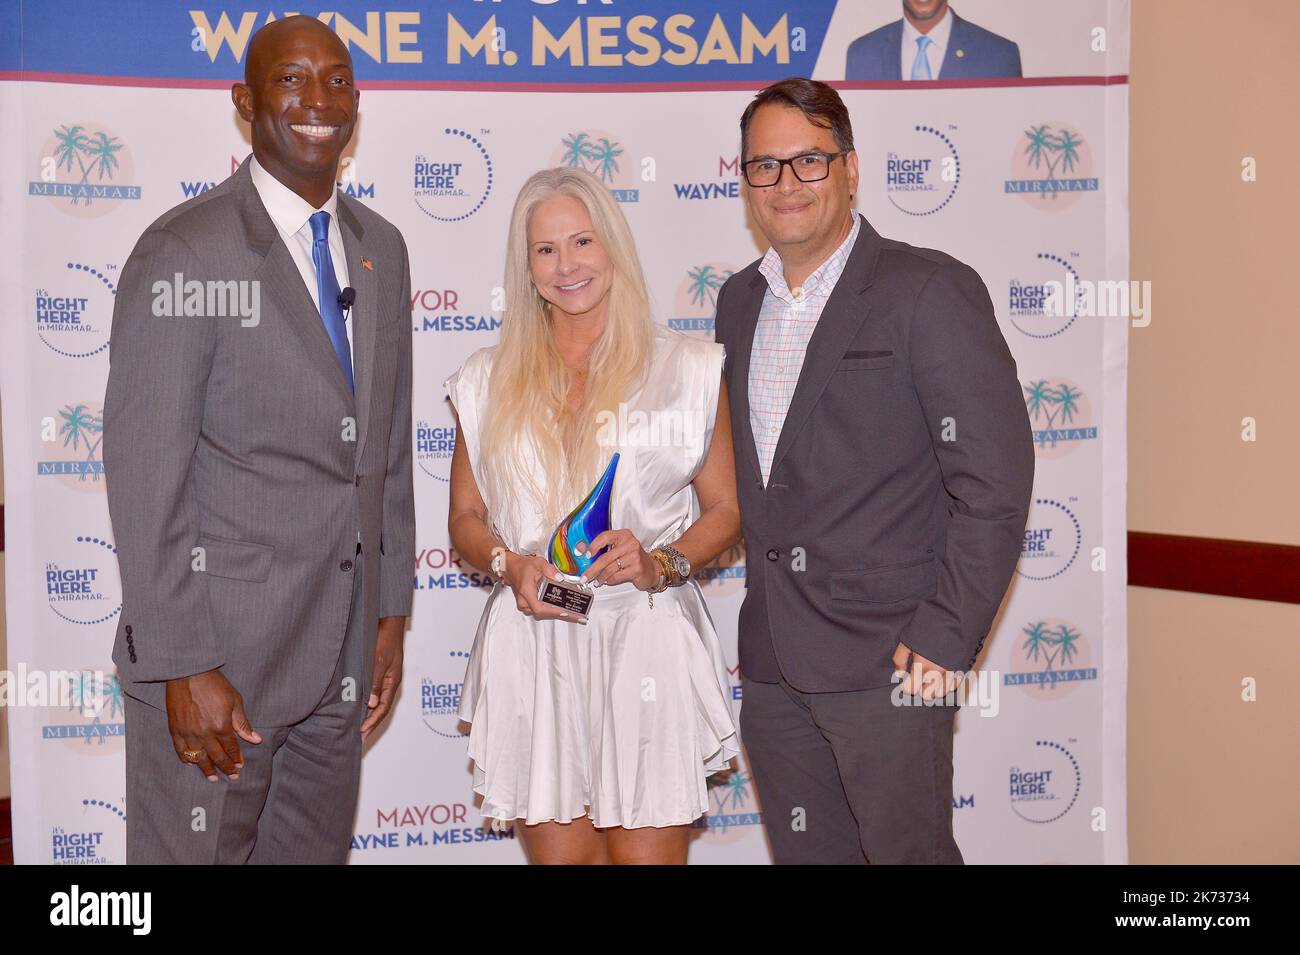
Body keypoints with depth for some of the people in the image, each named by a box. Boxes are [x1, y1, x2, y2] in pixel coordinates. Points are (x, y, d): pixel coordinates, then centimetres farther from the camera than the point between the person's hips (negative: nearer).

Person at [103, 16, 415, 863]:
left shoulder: (381, 248, 9)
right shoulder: (185, 251, -11)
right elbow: (144, 473, -14)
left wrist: (391, 612, 12)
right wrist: (183, 666, -16)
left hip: (342, 656, 6)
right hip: (217, 656, -6)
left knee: (316, 850, 17)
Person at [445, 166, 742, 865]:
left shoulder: (689, 370, 4)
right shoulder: (488, 381, 10)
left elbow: (724, 510, 8)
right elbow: (465, 519, 14)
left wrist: (661, 562, -11)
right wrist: (510, 564, -7)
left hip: (647, 641, -2)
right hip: (532, 644, 2)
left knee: (645, 853, -1)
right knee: (559, 851, 6)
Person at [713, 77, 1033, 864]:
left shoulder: (930, 291, -9)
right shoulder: (739, 302, 12)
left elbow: (994, 481, -12)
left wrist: (945, 636, -16)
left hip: (886, 660, -6)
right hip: (772, 664, 6)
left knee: (909, 849, 2)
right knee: (804, 854, 14)